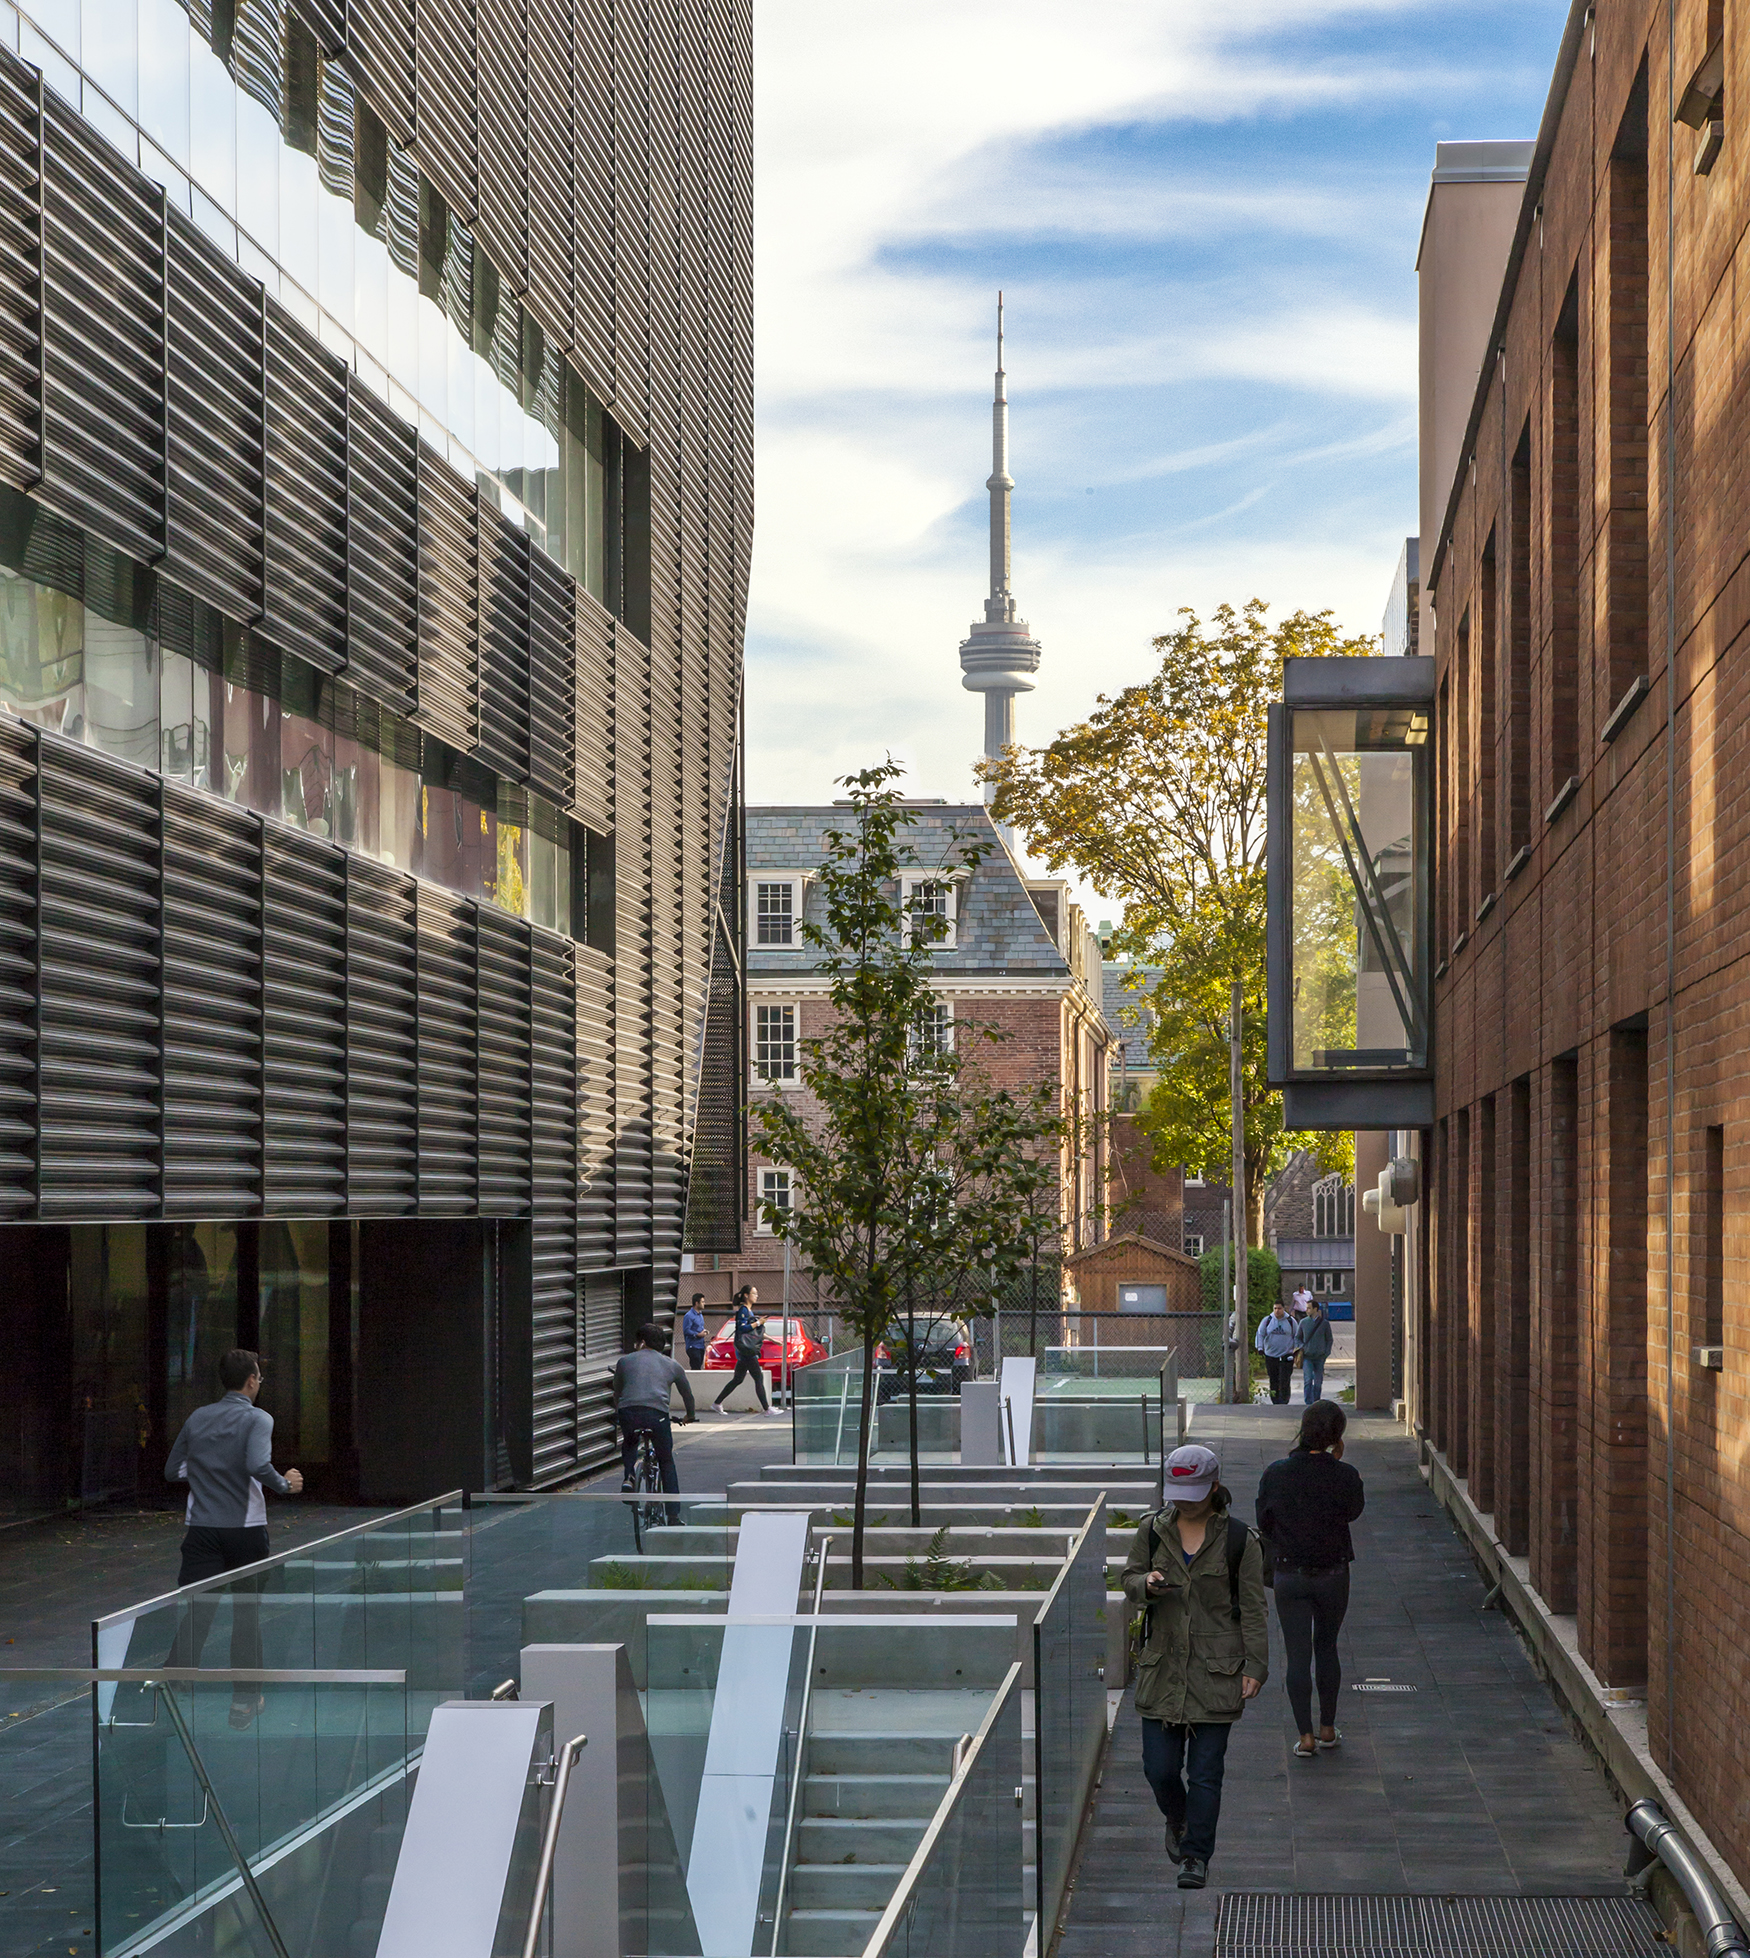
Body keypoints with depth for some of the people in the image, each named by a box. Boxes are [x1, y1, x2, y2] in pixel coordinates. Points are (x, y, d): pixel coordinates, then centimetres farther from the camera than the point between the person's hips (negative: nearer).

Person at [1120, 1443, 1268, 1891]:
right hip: (1162, 1665, 3)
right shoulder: (1153, 1530, 5)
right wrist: (1147, 1584, -11)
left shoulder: (1238, 1539, -3)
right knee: (1159, 1767, 2)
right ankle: (1178, 1820, 33)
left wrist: (1255, 1666, -4)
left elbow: (1253, 1609, 0)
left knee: (1205, 1770, -3)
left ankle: (1196, 1856, 8)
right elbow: (1130, 1580, 13)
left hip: (1217, 1669, -3)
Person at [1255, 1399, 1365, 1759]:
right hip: (1334, 1574, 0)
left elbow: (1264, 1523, 1)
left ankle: (1306, 1736, 3)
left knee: (1298, 1655, 5)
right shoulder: (1343, 1475, -14)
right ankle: (1327, 1728, 24)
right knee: (1327, 1648, 18)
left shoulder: (1276, 1473, -11)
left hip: (1289, 1576, 0)